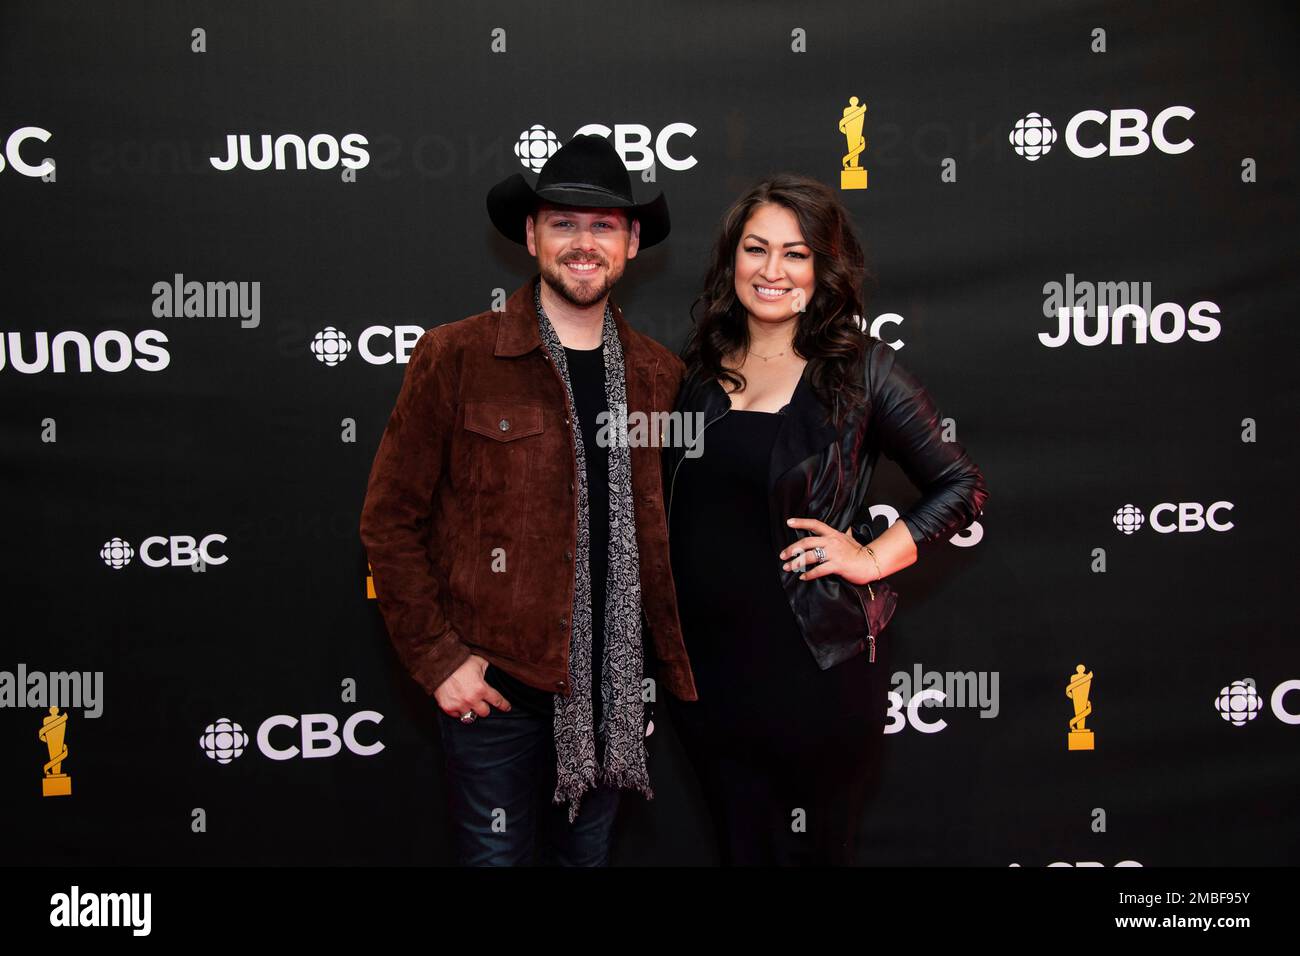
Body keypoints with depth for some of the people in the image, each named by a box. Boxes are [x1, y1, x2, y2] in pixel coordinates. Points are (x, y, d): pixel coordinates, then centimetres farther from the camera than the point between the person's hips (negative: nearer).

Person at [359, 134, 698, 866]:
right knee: (496, 852, 11)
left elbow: (662, 530, 11)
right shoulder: (455, 358, -7)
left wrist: (672, 659, 5)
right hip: (499, 681, -3)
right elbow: (390, 522, -5)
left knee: (589, 850, 19)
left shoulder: (660, 375, 4)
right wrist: (437, 657, -9)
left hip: (615, 681, 4)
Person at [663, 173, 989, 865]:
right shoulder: (697, 367, 5)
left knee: (814, 850, 11)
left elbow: (962, 487, -1)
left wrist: (873, 557, -11)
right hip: (704, 662, 4)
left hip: (816, 663, -4)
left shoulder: (860, 370, -7)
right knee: (740, 847, 18)